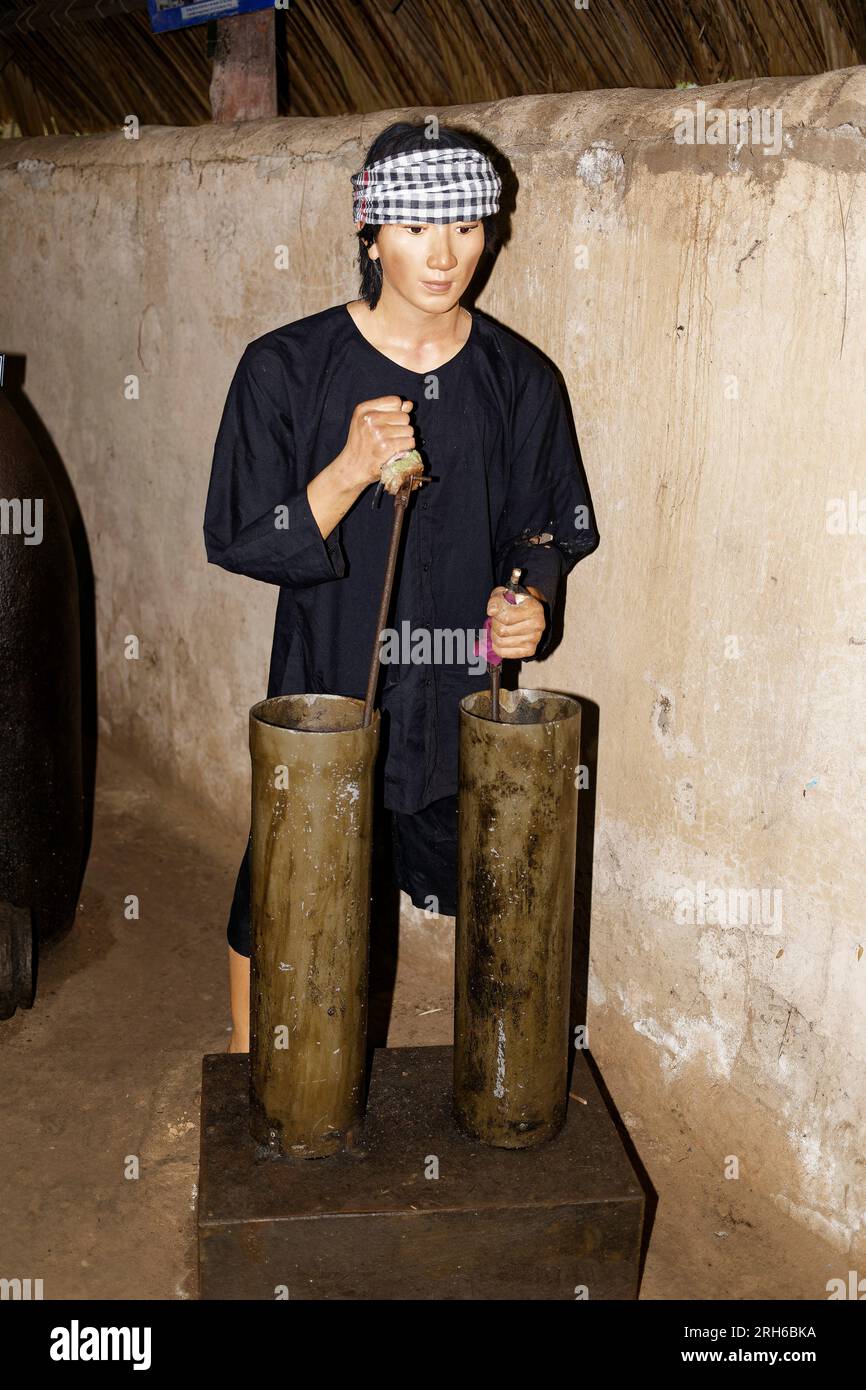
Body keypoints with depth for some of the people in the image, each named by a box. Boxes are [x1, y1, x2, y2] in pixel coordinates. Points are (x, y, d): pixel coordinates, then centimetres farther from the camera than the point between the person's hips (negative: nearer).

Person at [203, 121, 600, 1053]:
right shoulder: (286, 367, -7)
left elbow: (551, 527, 11)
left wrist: (530, 600, -11)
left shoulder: (517, 378, 1)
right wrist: (350, 473, -25)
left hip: (467, 699, 3)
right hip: (324, 696, -2)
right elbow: (235, 541, -9)